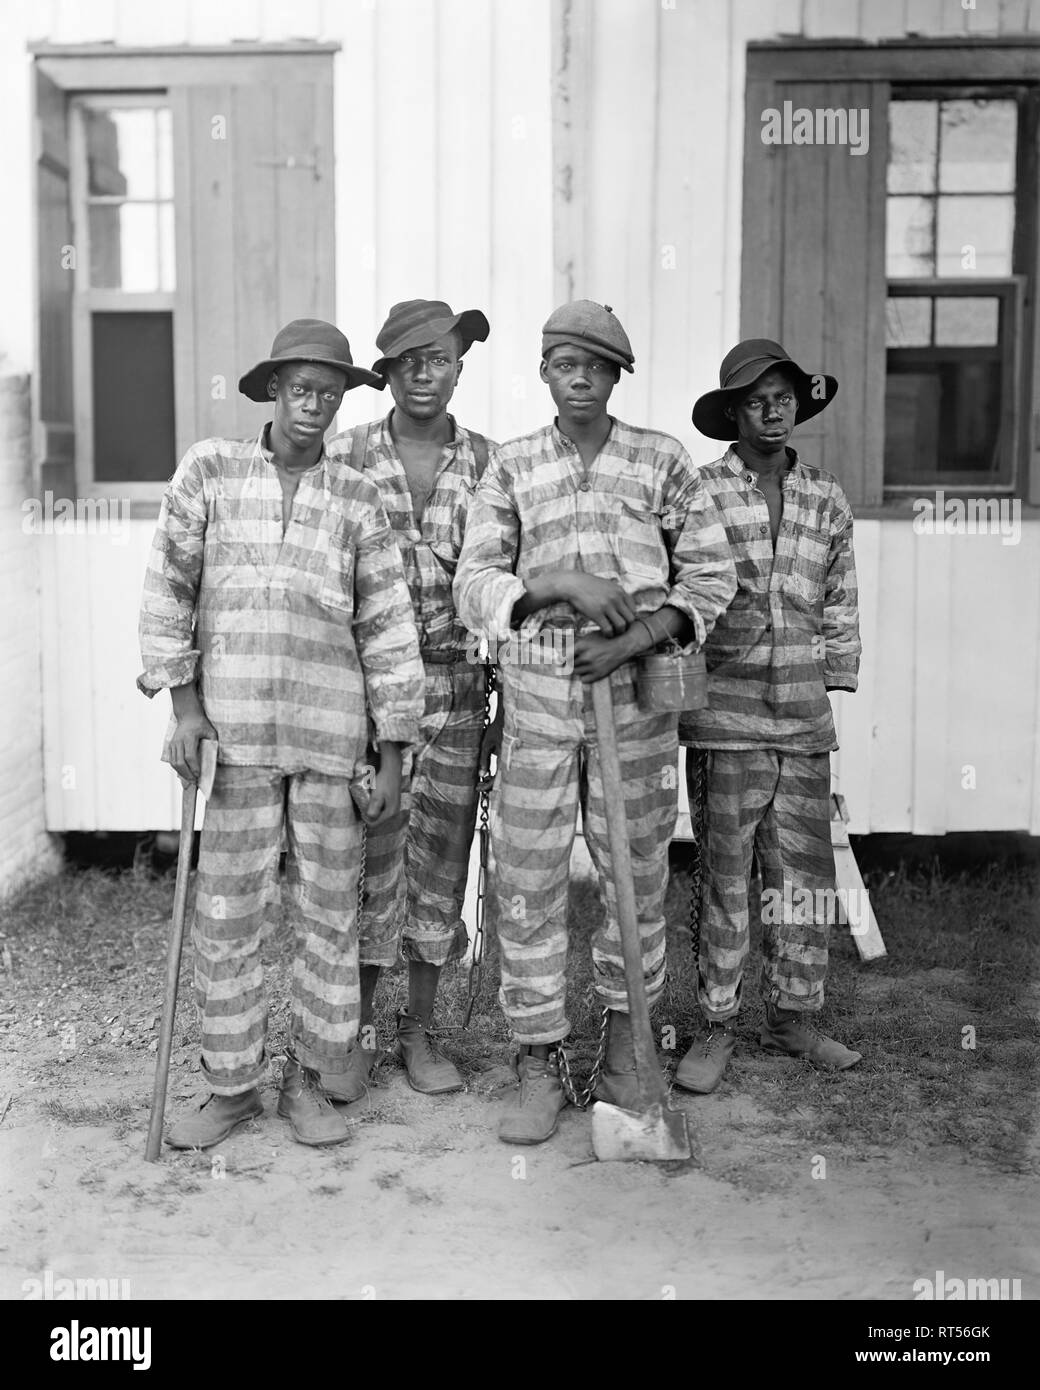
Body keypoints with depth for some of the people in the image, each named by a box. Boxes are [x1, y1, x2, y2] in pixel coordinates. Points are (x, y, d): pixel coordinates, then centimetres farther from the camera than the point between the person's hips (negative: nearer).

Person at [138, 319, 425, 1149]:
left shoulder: (358, 500, 5)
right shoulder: (210, 470, 4)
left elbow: (387, 628, 4)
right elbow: (168, 589, 3)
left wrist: (394, 755, 2)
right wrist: (183, 702, -5)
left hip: (331, 733, 1)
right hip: (233, 728, -1)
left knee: (330, 909, 6)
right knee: (227, 912, 4)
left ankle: (310, 1079, 22)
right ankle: (233, 1086, 20)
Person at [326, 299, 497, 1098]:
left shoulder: (486, 463, 7)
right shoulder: (347, 456, 2)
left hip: (456, 689, 2)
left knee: (442, 859, 8)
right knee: (367, 860, 3)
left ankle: (420, 1031, 23)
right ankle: (360, 1033, 19)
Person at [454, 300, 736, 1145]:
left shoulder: (662, 461, 4)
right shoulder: (513, 468, 6)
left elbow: (710, 574, 2)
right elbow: (474, 583, -1)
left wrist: (633, 639, -12)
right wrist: (560, 582, -18)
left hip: (637, 688, 0)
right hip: (538, 692, 0)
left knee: (636, 869, 9)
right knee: (527, 877, 1)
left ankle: (625, 1043, 28)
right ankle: (539, 1062, 14)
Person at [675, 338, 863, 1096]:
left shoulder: (827, 499, 12)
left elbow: (840, 606, 17)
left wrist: (837, 688, 13)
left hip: (804, 717, 4)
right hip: (724, 713, -4)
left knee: (806, 875, 9)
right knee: (724, 874, 2)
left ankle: (795, 1017, 23)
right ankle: (718, 1026, 14)